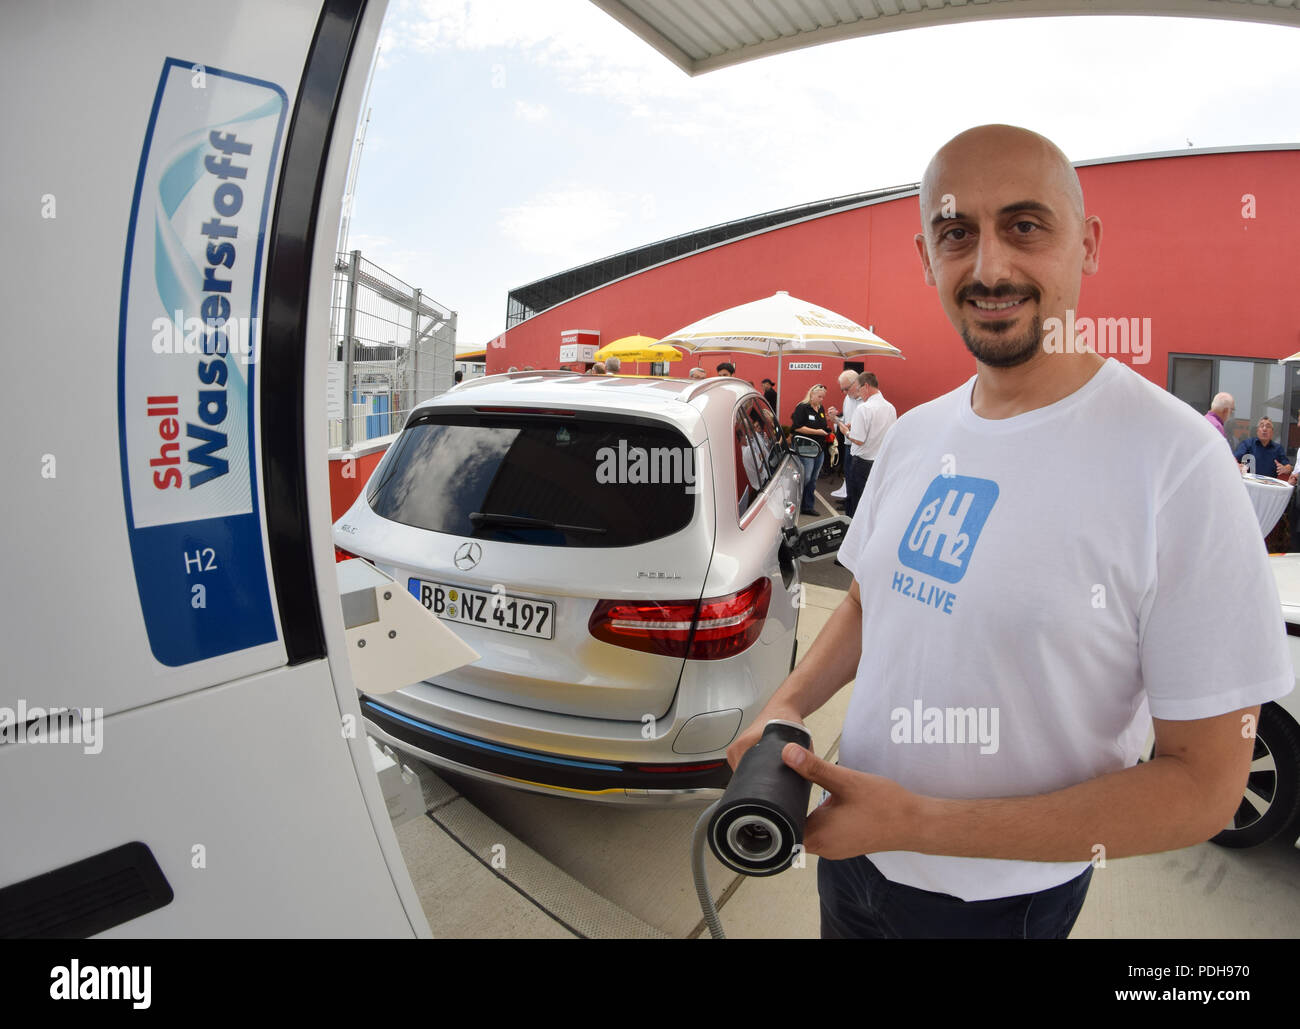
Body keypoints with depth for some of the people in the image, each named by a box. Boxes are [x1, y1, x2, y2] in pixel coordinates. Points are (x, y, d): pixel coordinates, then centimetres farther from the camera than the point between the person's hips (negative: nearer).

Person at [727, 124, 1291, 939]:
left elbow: (1204, 785, -19)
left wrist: (920, 824, -25)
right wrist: (786, 707, -8)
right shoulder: (913, 435, -3)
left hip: (1003, 900, -5)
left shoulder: (1177, 464, -22)